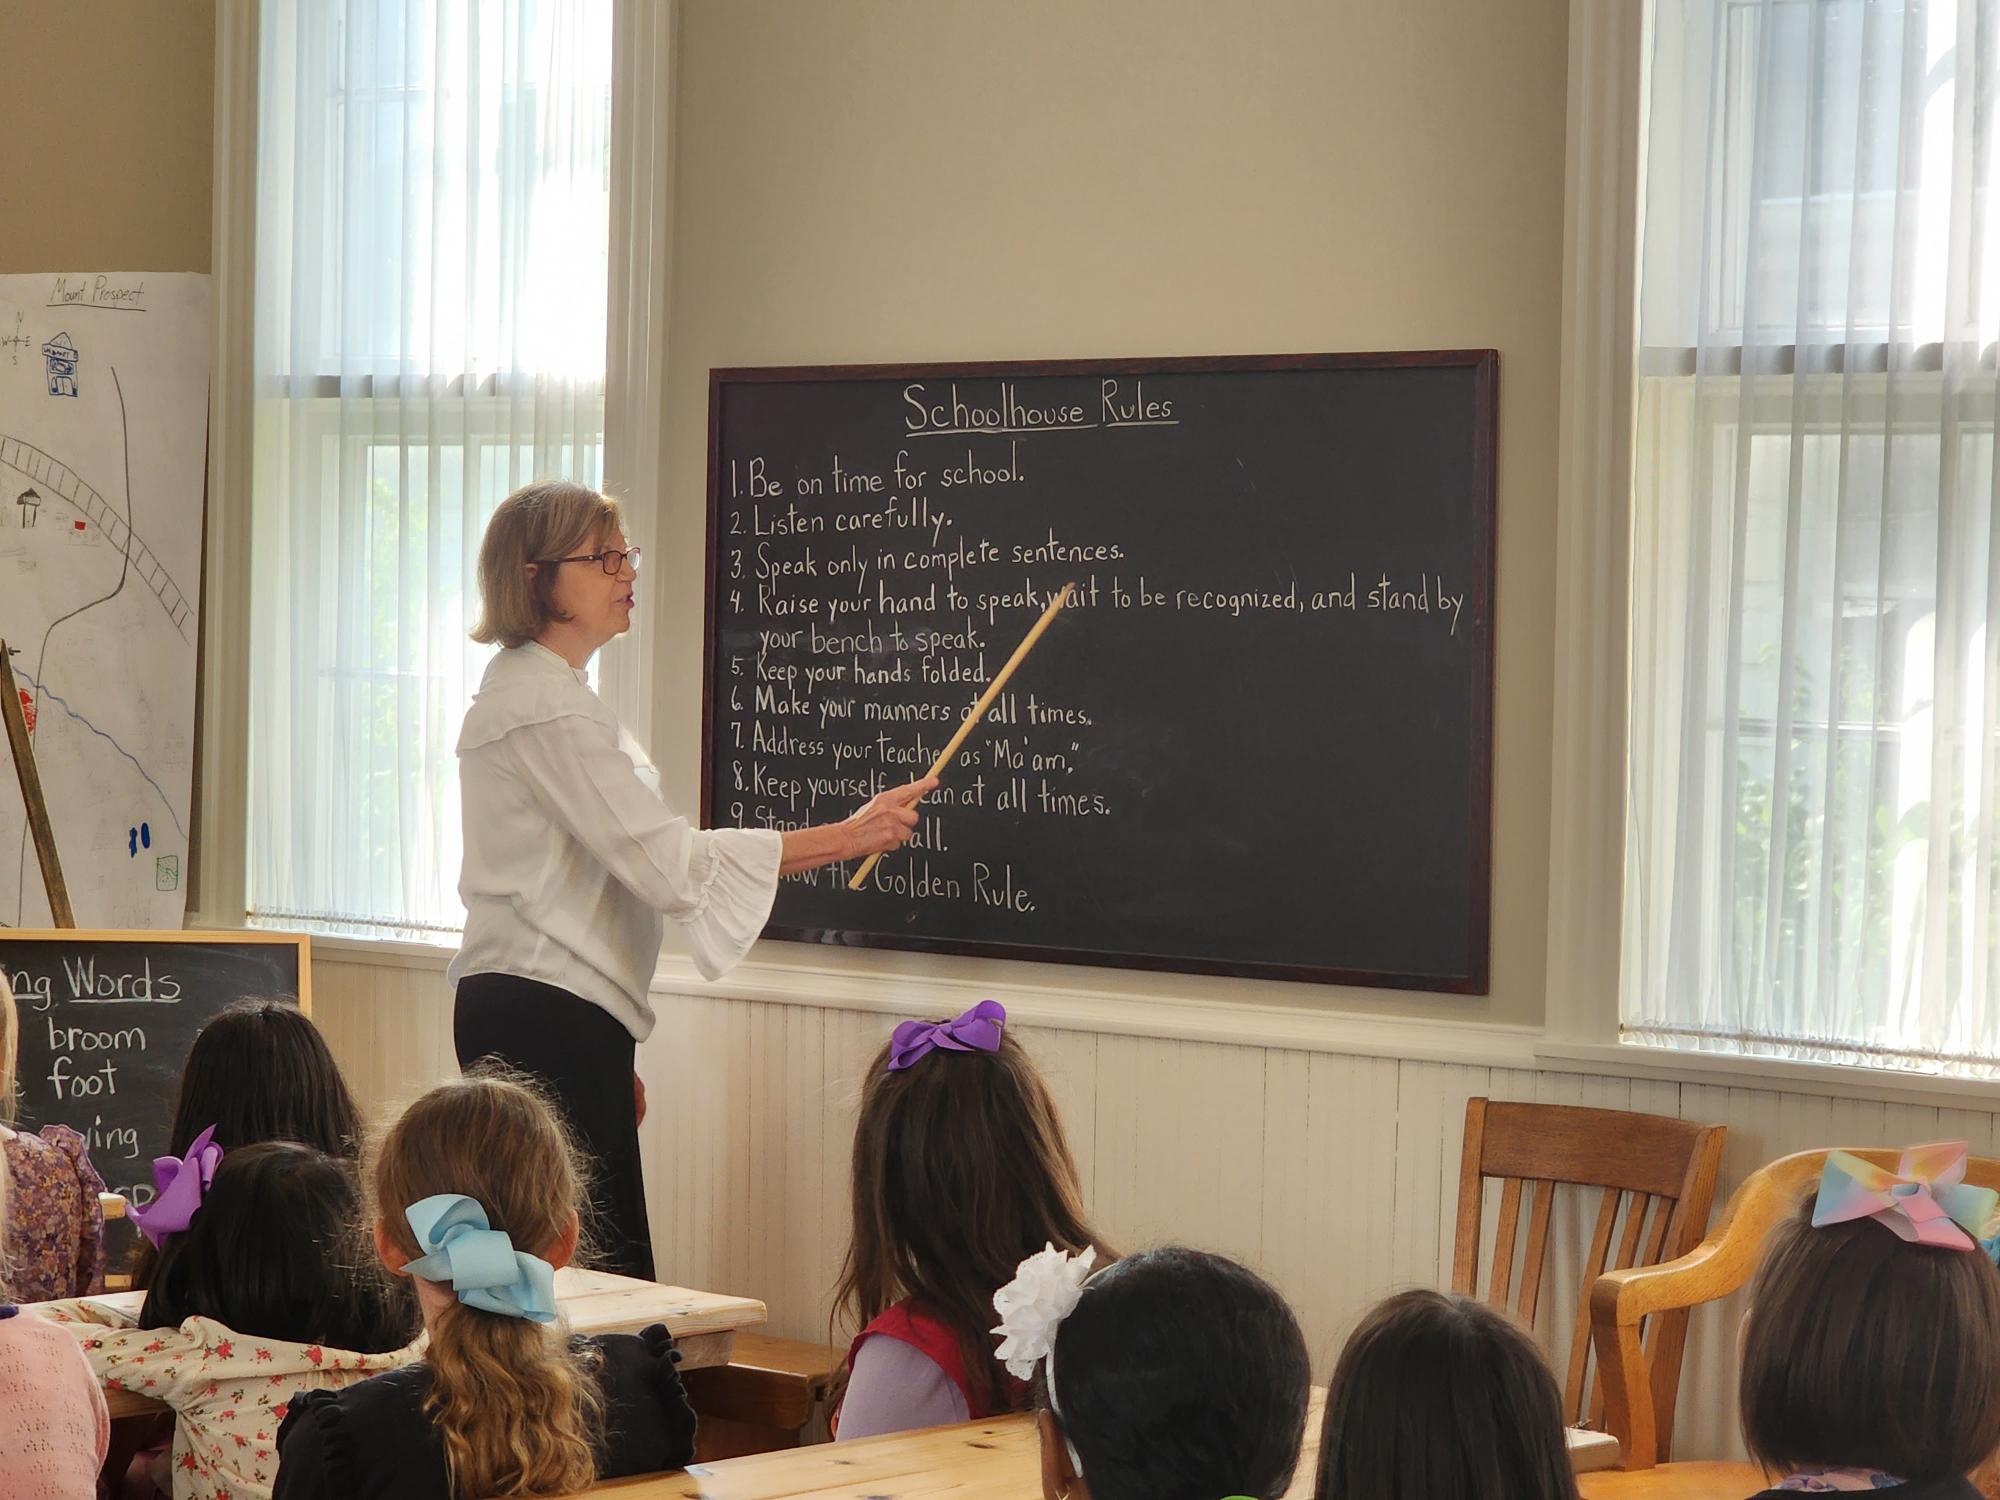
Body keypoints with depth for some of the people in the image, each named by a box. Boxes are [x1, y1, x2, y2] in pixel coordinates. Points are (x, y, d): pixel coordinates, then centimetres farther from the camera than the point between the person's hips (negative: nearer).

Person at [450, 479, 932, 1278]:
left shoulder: (536, 689, 19)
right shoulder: (543, 705, -14)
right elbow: (666, 858, -18)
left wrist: (614, 1054, 24)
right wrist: (849, 836, -16)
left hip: (540, 1010, 10)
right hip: (545, 1019, -10)